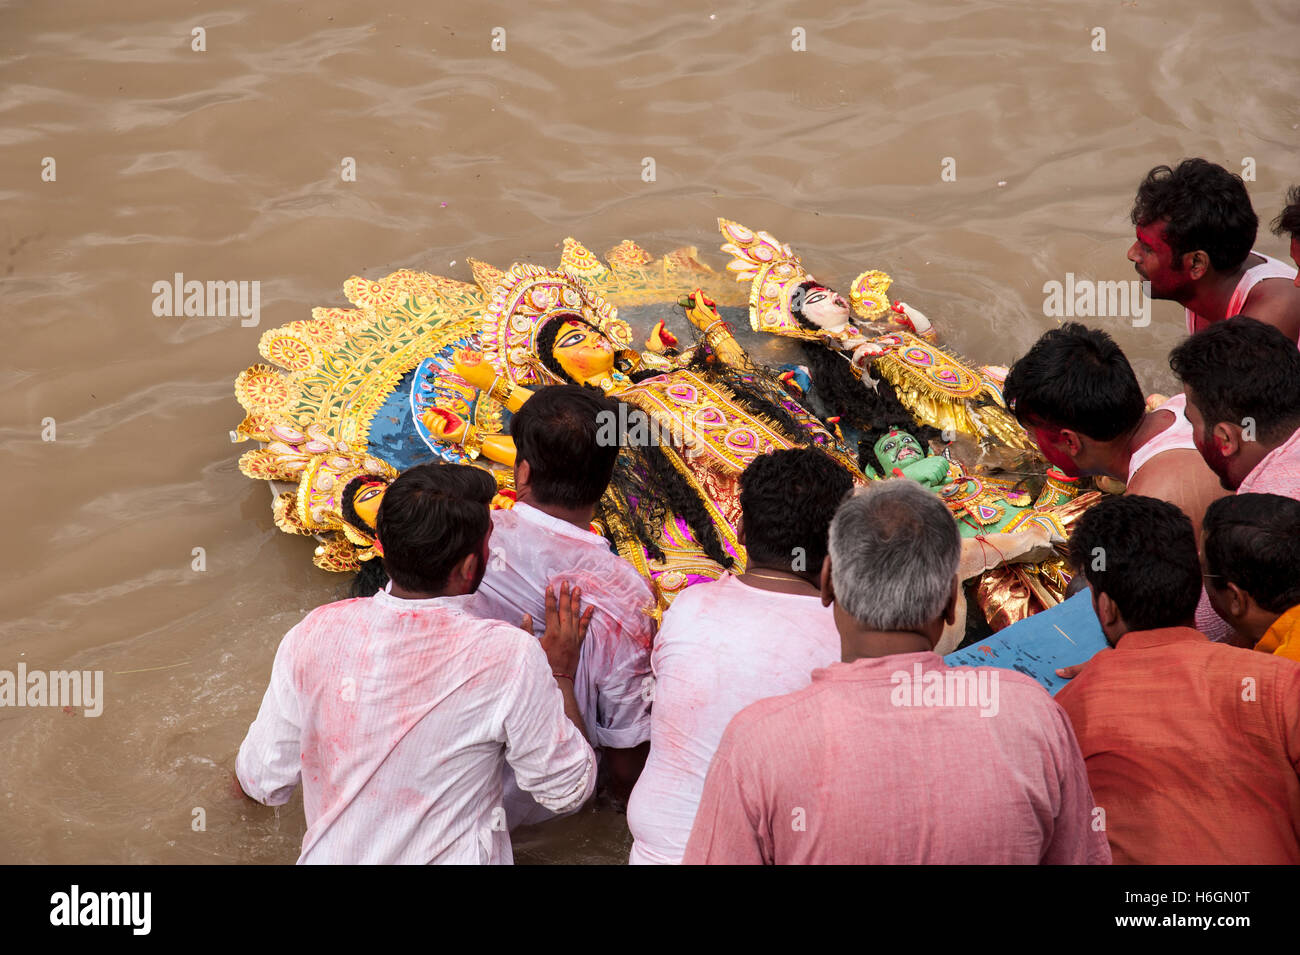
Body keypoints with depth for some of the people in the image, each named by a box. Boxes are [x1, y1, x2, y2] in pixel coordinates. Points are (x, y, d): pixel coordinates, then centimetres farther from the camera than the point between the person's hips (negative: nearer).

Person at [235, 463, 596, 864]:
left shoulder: (313, 635, -14)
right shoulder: (508, 657, -22)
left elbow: (263, 783, -2)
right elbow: (566, 790, -7)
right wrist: (560, 673, 3)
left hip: (330, 854, 3)